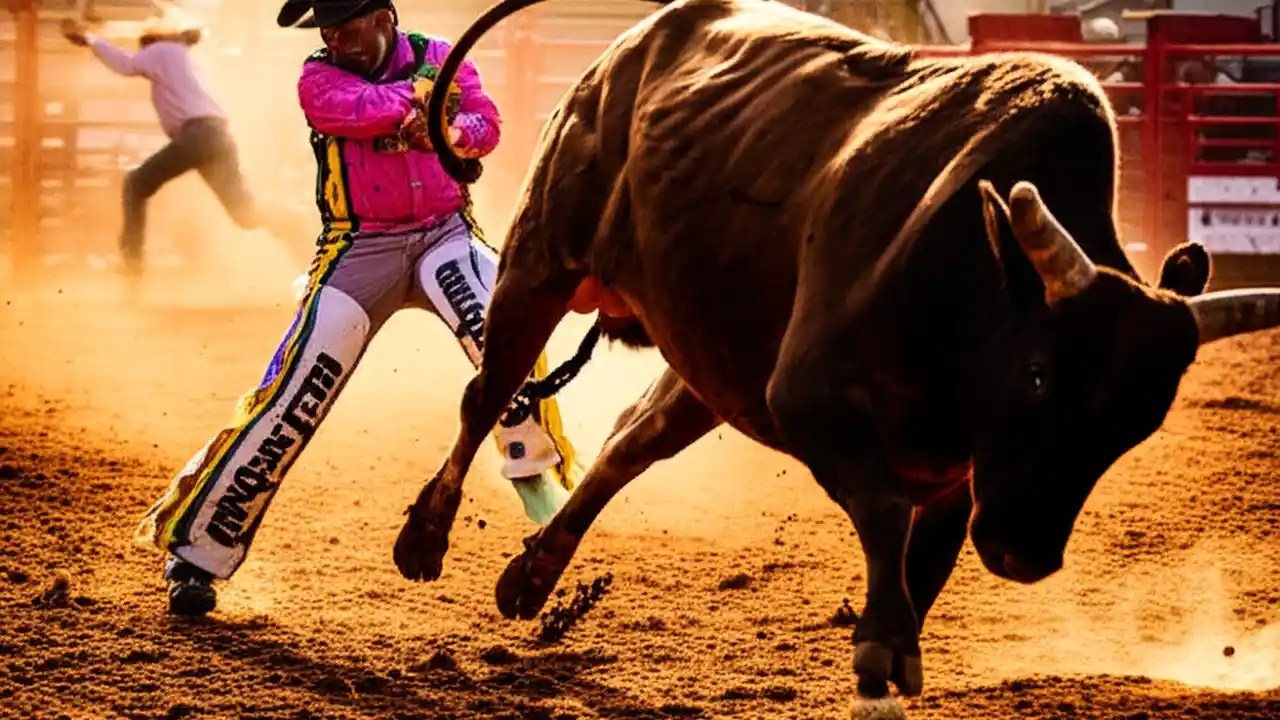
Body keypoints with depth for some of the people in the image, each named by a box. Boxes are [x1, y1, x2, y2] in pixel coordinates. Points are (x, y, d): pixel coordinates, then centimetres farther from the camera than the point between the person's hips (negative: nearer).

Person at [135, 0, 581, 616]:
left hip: (445, 236, 1)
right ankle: (197, 551, -3)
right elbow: (360, 110, -20)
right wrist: (421, 91, -7)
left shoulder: (439, 59, 6)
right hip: (359, 249, -1)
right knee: (292, 400, -11)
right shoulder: (318, 78, 0)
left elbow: (485, 126, -6)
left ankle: (536, 472, -2)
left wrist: (449, 130, -27)